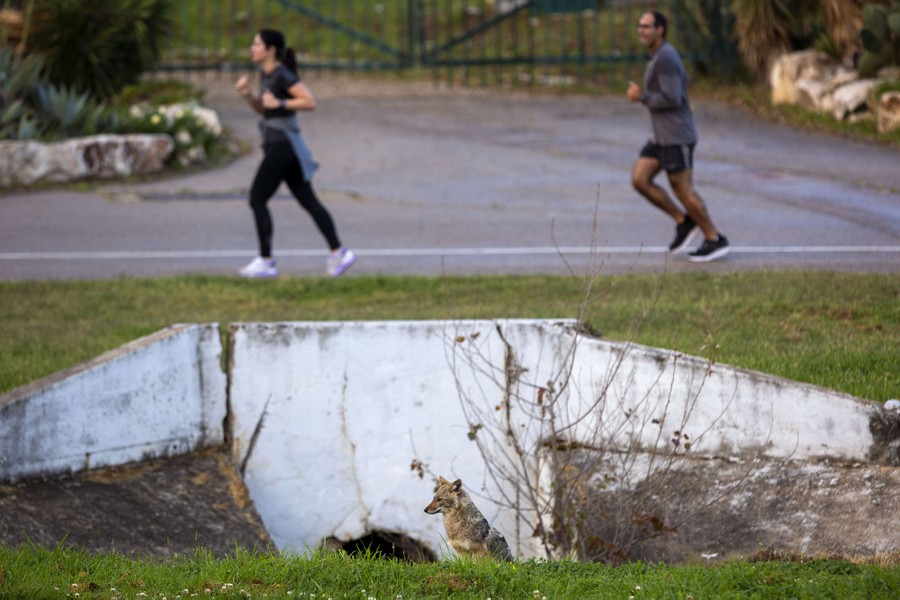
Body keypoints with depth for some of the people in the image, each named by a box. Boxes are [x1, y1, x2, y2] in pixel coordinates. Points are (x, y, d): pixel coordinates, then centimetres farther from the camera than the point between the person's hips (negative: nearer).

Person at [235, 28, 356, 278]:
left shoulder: (283, 75, -15)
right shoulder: (266, 73, 13)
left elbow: (310, 101, -19)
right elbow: (261, 108, 21)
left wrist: (279, 104, -20)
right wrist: (247, 93, 5)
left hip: (283, 144, -10)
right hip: (276, 144, 10)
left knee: (257, 199, -6)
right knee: (307, 200, 8)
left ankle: (265, 261, -3)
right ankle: (339, 253, 8)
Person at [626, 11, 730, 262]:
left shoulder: (665, 58, -20)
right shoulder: (663, 53, 13)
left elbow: (672, 99, -25)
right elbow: (682, 81, 29)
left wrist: (641, 97, -12)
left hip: (676, 136, -10)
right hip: (663, 136, 10)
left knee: (682, 189, -2)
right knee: (639, 180, 4)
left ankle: (715, 240, 10)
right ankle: (684, 223, 13)